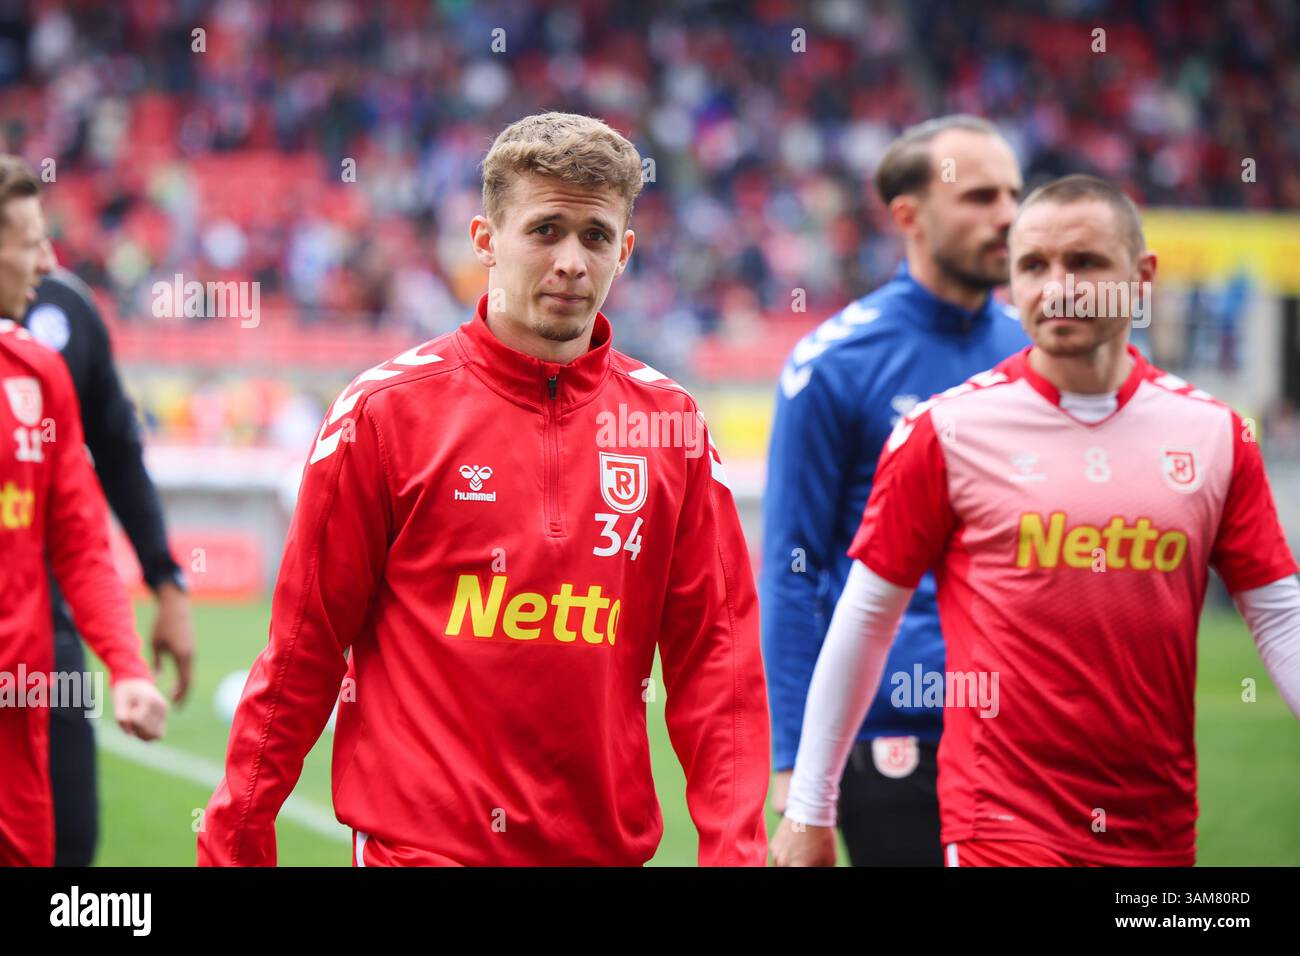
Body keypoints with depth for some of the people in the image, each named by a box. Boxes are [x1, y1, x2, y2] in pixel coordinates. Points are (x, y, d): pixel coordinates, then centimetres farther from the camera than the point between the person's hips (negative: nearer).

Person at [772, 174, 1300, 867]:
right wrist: (808, 810, 2)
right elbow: (865, 620, 1)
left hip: (1161, 832, 3)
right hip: (1005, 827, -3)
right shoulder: (944, 431, -3)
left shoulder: (1214, 435, 4)